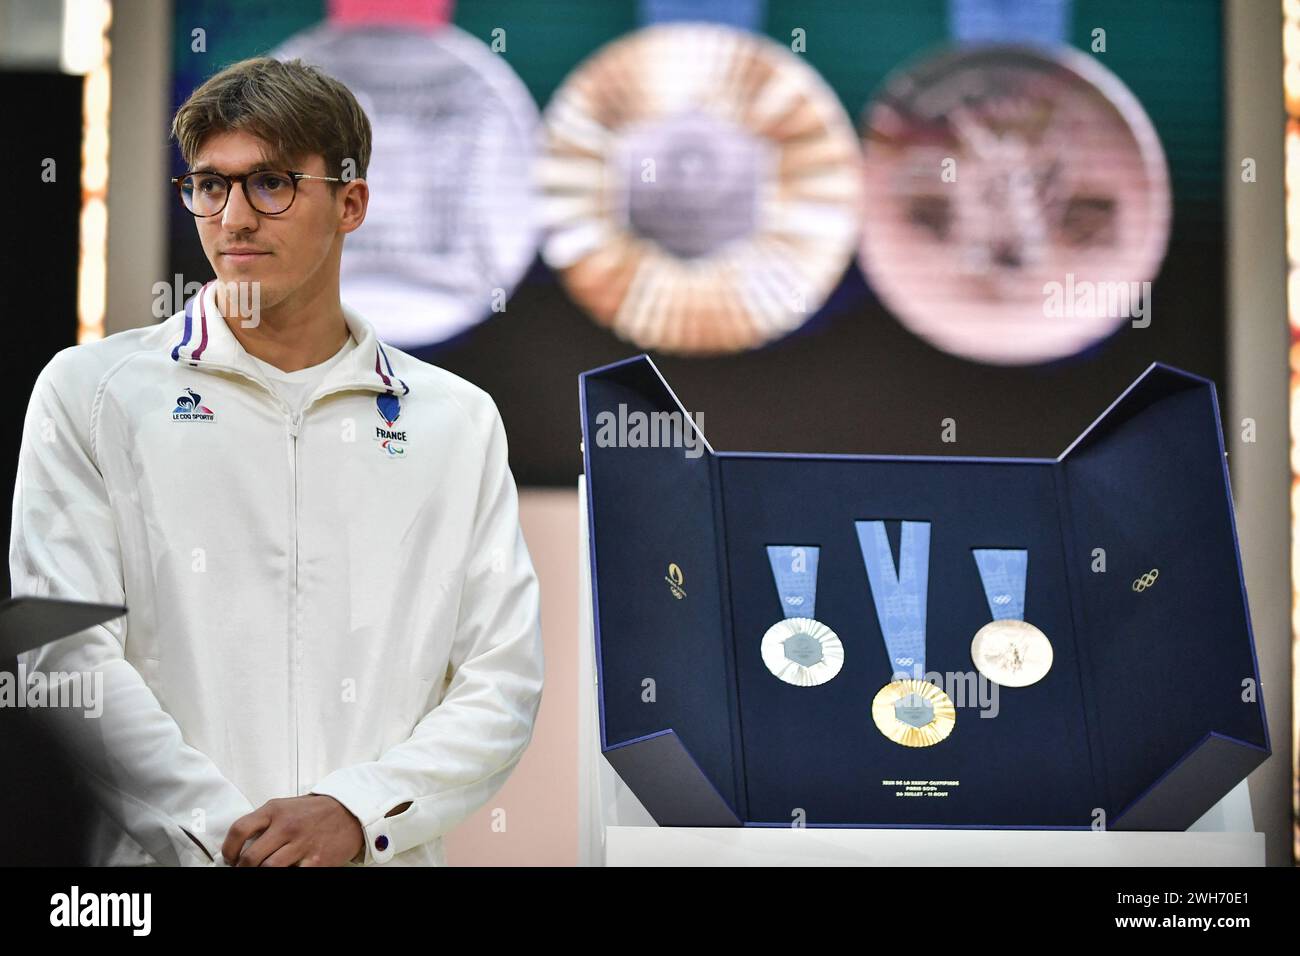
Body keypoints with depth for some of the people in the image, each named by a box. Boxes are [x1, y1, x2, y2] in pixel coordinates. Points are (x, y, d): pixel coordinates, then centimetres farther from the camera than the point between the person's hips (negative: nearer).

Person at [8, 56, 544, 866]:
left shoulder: (460, 421, 12)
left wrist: (357, 813, -10)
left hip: (385, 862, 1)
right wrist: (227, 832, -13)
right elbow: (66, 657, -3)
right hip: (167, 856, -1)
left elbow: (504, 679, 6)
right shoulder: (91, 393, 7)